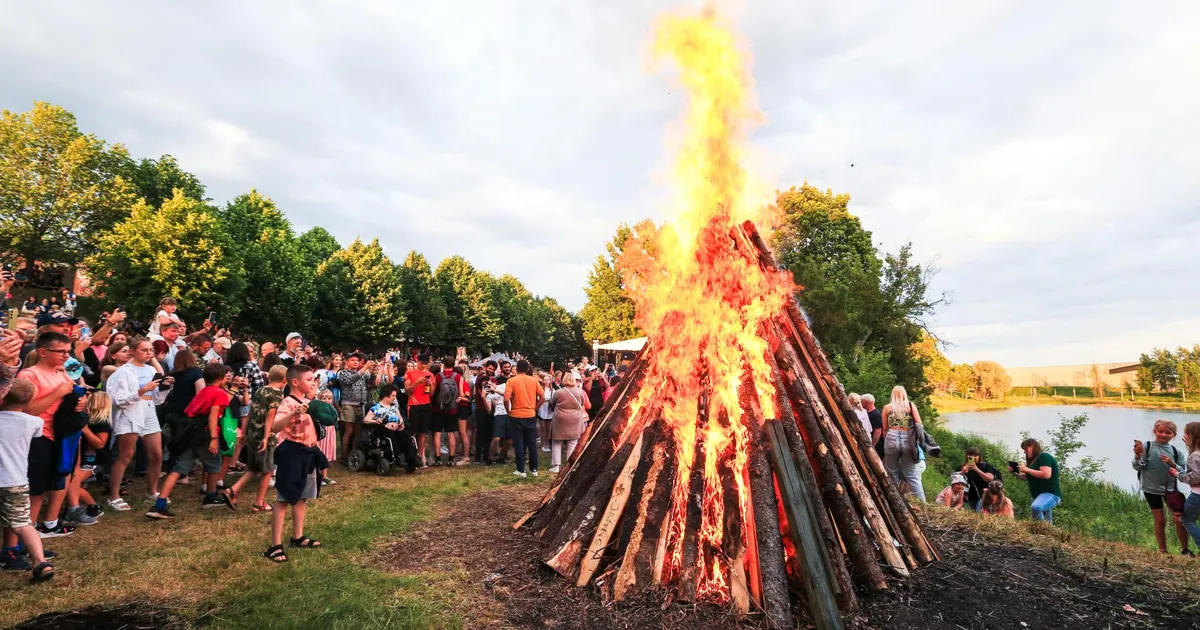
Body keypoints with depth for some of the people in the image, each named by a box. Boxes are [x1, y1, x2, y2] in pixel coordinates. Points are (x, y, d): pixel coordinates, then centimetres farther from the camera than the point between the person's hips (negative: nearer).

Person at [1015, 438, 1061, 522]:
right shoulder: (1034, 460, 20)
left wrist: (1027, 469, -17)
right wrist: (1016, 473, 9)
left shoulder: (1044, 456, -9)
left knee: (1035, 507, -38)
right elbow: (1029, 478, 24)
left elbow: (1046, 475, -24)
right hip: (1039, 495, 11)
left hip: (1050, 494, -11)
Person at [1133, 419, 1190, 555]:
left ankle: (1185, 549, 22)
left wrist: (1172, 464, -21)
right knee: (1160, 520, 8)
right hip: (1151, 489, -2)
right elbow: (1137, 467, -15)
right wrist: (1138, 456, -34)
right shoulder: (1147, 447, -11)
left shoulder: (1176, 451, -3)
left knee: (1180, 520, 4)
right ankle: (1162, 550, 19)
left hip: (1171, 489, 2)